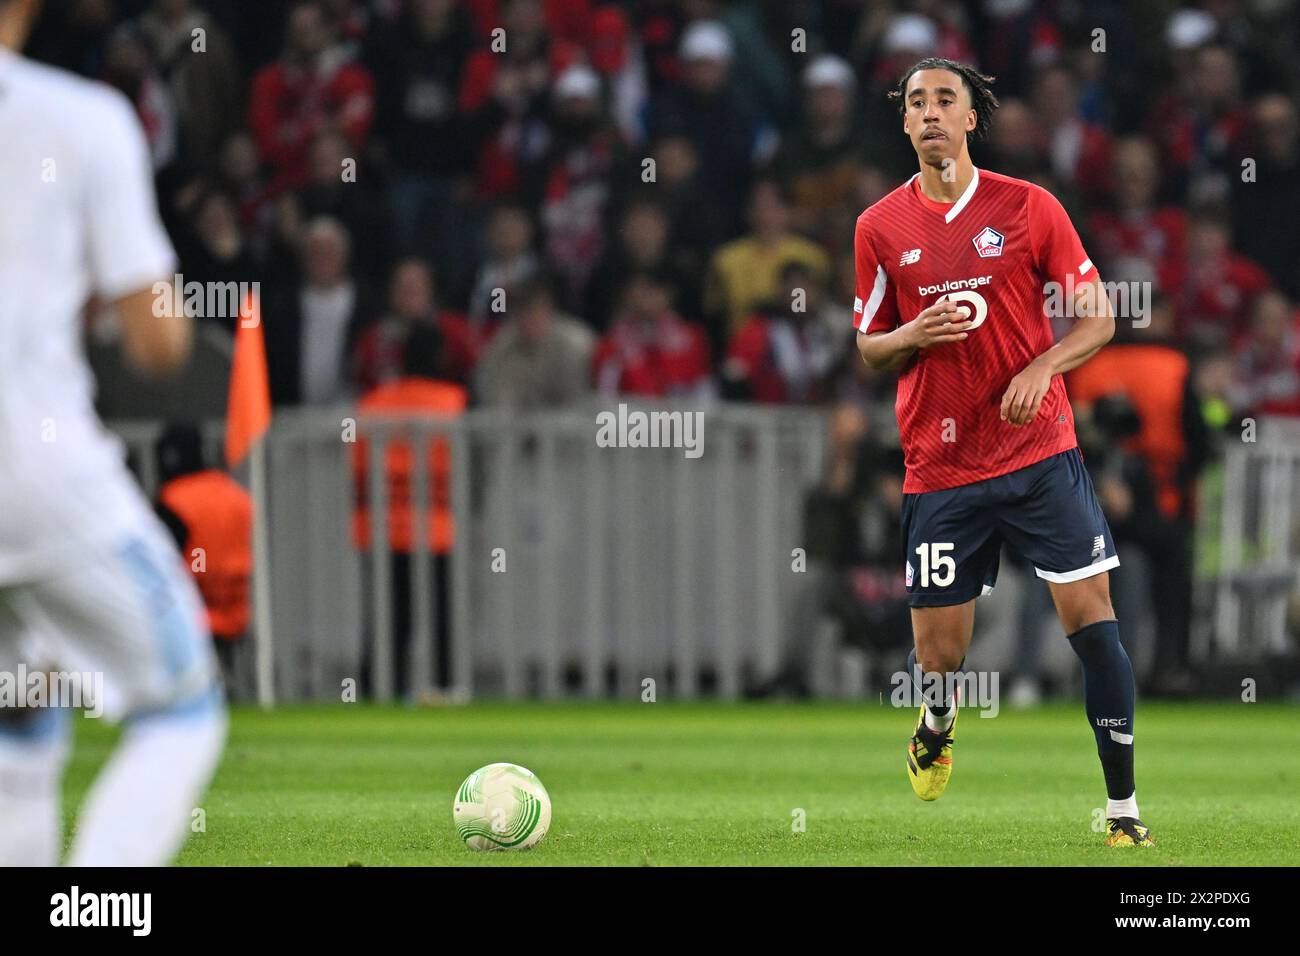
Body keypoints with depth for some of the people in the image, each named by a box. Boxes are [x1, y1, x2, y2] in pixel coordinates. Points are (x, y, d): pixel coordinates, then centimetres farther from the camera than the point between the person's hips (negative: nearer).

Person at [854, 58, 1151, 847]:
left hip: (1039, 450, -1)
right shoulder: (881, 227, 3)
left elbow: (1099, 317, 3)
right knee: (939, 655, 2)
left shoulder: (1028, 207, -1)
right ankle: (937, 730, 39)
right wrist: (913, 336, -12)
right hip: (939, 467, 1)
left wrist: (1041, 368, -15)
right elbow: (869, 345, 11)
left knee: (1092, 618, -11)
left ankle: (1124, 808, -4)